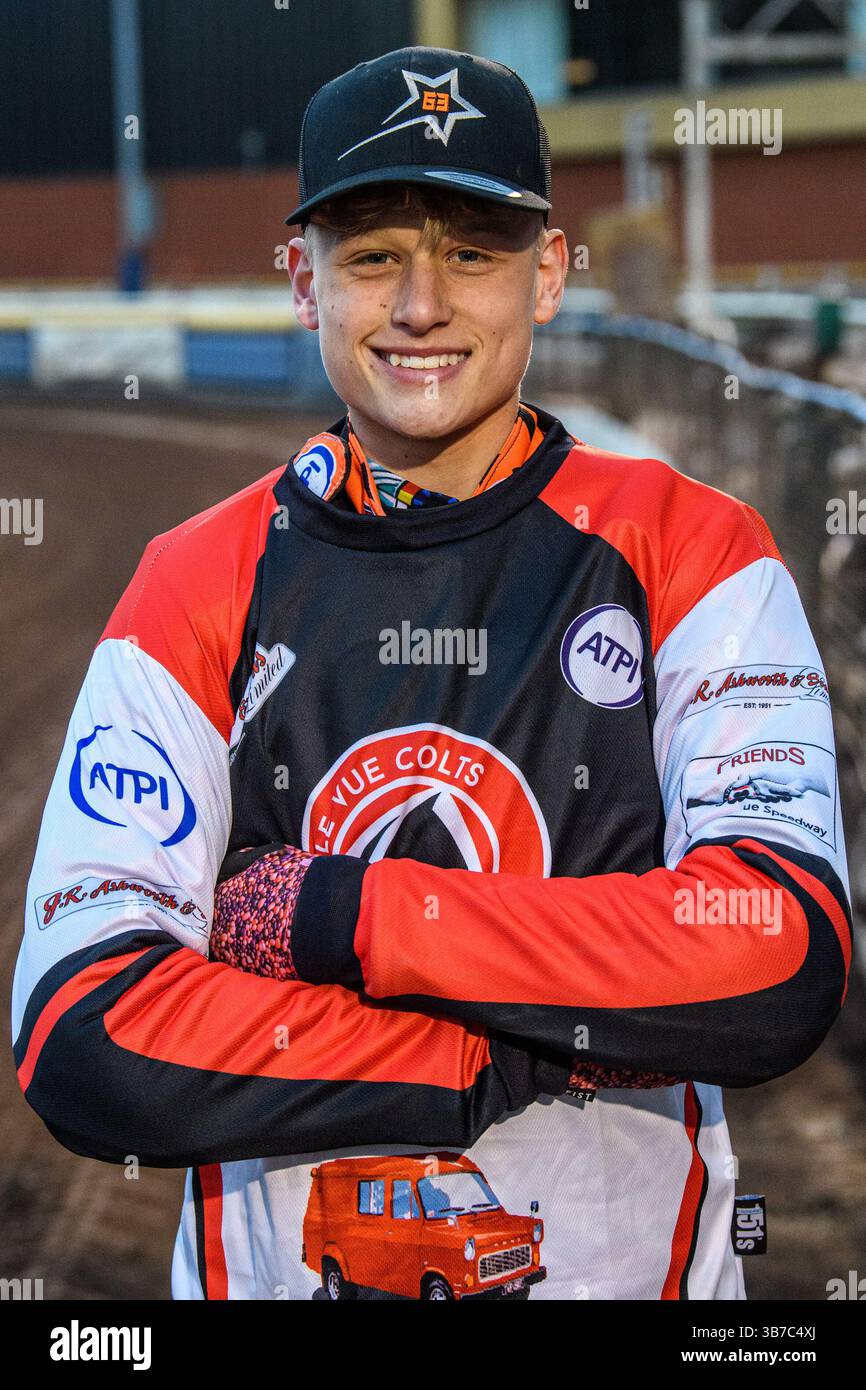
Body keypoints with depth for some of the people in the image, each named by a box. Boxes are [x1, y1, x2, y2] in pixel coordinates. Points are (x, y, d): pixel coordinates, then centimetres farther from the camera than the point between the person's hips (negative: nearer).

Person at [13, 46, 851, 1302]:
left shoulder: (689, 553, -6)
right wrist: (552, 1054, -20)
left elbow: (787, 965, -20)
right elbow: (82, 1044, -16)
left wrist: (340, 914, -21)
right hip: (269, 1271, 1)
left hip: (629, 1269, -1)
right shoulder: (197, 589, -4)